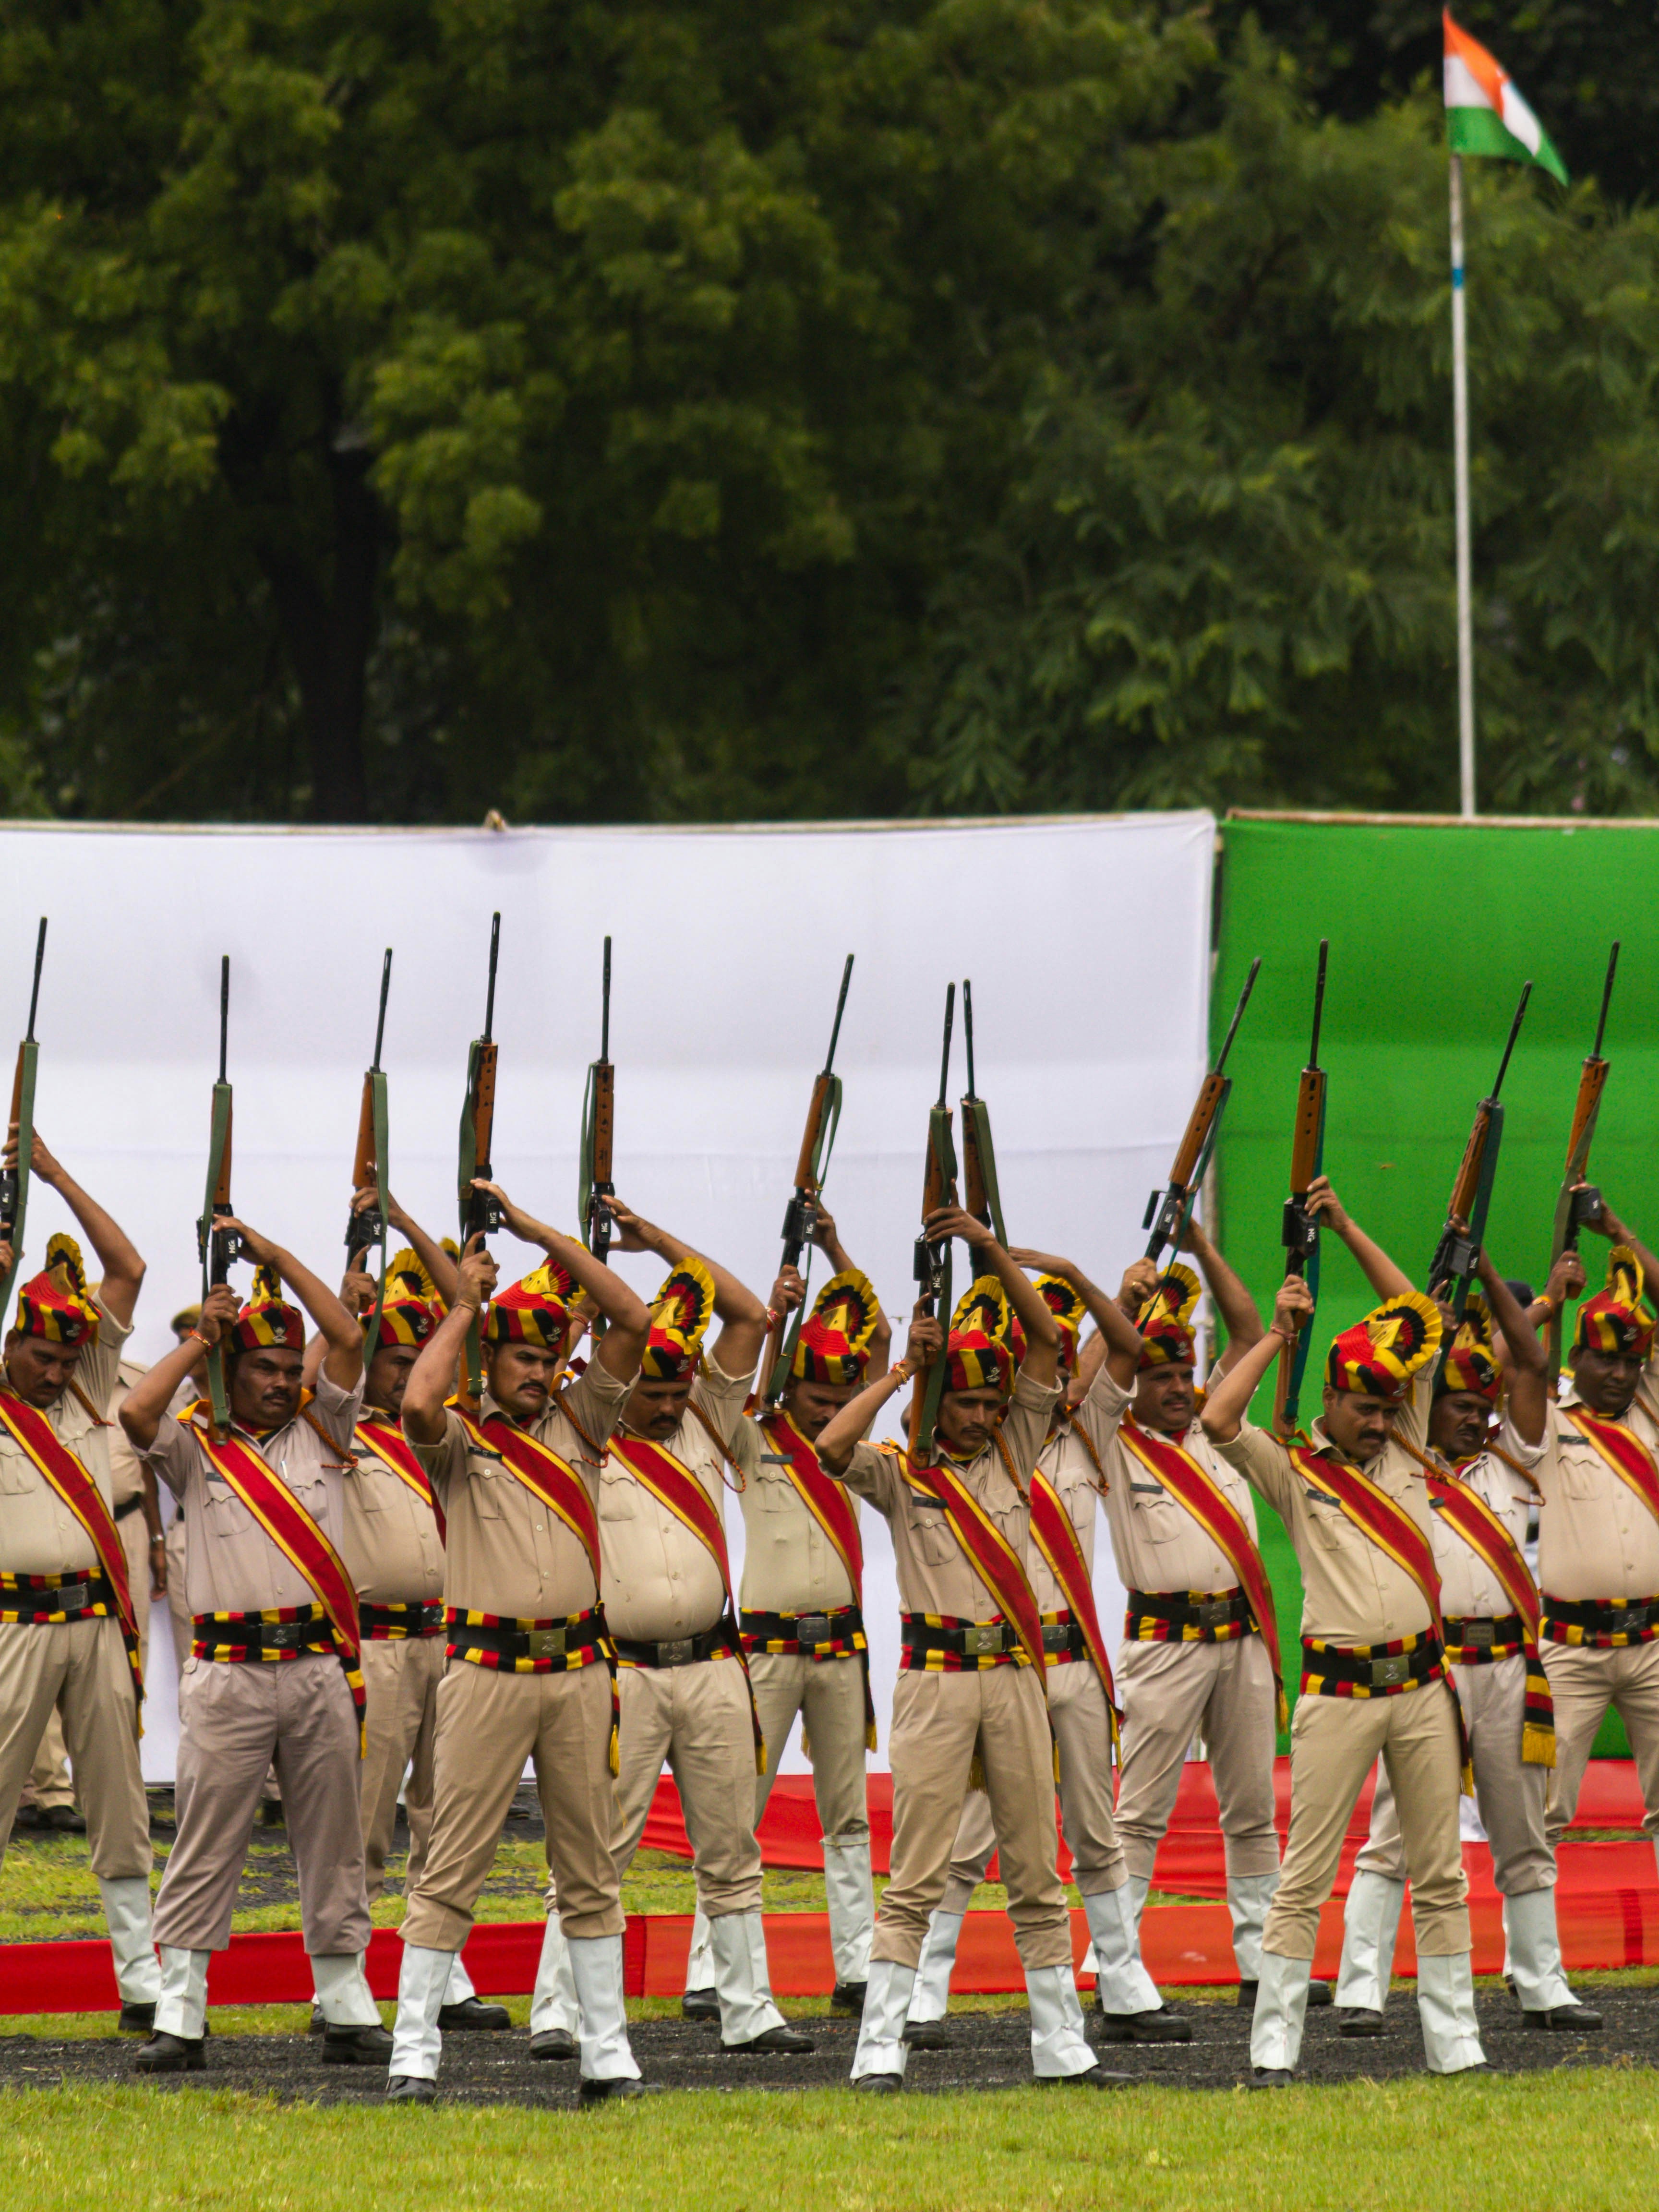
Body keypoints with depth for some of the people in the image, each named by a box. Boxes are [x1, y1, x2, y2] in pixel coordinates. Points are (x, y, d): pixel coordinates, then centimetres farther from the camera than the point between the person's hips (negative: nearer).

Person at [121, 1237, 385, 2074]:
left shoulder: (320, 1432, 13)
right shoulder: (196, 1448, 7)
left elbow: (350, 1340, 5)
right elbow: (137, 1413, -12)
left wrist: (277, 1259, 7)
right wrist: (200, 1338, -2)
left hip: (319, 1667, 2)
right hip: (227, 1671, -2)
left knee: (332, 1844, 7)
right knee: (205, 1845, -2)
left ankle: (348, 2012, 13)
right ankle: (179, 2021, -1)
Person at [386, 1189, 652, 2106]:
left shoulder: (577, 1423, 12)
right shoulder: (458, 1437, 2)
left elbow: (634, 1320, 5)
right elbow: (418, 1402, -21)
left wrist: (539, 1233, 2)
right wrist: (464, 1306, -7)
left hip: (578, 1668, 4)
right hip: (486, 1671, -4)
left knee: (590, 1872, 8)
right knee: (453, 1867, -5)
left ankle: (606, 2054, 12)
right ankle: (413, 2055, -4)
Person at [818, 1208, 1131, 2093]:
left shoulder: (1011, 1455, 12)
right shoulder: (901, 1474, 2)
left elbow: (1046, 1338, 8)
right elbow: (830, 1448, -19)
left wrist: (990, 1251, -2)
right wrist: (903, 1371, -11)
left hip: (1015, 1673, 4)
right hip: (937, 1678, -4)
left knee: (1037, 1870, 7)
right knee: (916, 1877, -7)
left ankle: (1061, 2046, 11)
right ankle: (879, 2049, -8)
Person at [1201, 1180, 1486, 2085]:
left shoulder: (1403, 1449, 13)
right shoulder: (1295, 1472, 2)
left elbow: (1418, 1323, 14)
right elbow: (1217, 1419, -15)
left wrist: (1348, 1230, 10)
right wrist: (1280, 1332, -5)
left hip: (1422, 1685, 4)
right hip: (1339, 1690, -4)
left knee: (1440, 1876, 5)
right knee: (1305, 1877, -4)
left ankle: (1454, 2044, 9)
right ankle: (1274, 2048, -4)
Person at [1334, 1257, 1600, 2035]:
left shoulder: (1507, 1462, 16)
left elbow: (1530, 1365, 10)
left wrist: (1488, 1276, 7)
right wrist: (1442, 1303, 0)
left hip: (1509, 1669, 4)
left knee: (1522, 1837, 9)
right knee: (1395, 1833, -7)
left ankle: (1542, 1986, 15)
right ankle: (1360, 1990, -8)